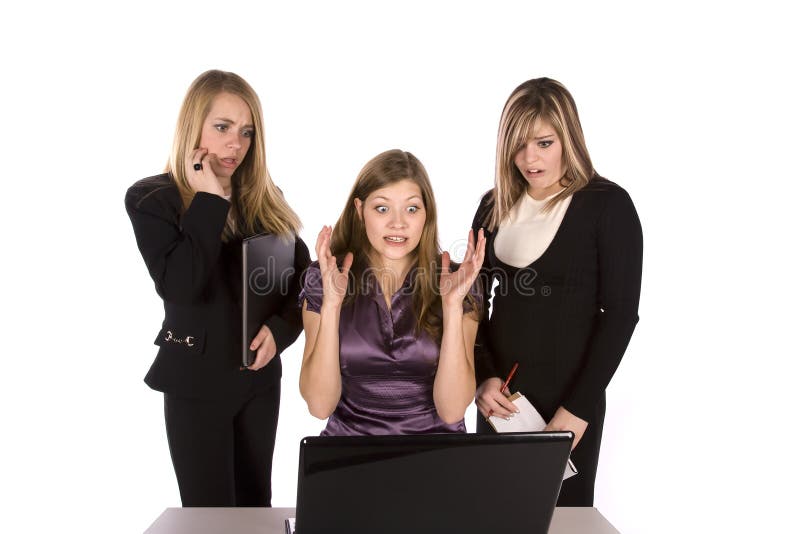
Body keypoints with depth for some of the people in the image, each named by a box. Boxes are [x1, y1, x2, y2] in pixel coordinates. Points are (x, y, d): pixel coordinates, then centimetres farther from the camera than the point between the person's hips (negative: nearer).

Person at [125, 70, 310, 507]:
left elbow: (303, 277, 3)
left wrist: (279, 329, -14)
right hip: (196, 380, -4)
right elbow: (179, 287, -24)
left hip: (260, 374, 4)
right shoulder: (151, 199, -10)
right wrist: (209, 201, -20)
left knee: (256, 504, 17)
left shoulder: (265, 199, 3)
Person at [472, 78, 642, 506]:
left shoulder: (608, 204, -7)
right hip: (499, 395, 4)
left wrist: (579, 409, -13)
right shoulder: (495, 206, 7)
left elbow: (620, 313, -9)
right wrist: (482, 376, -5)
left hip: (566, 398, -4)